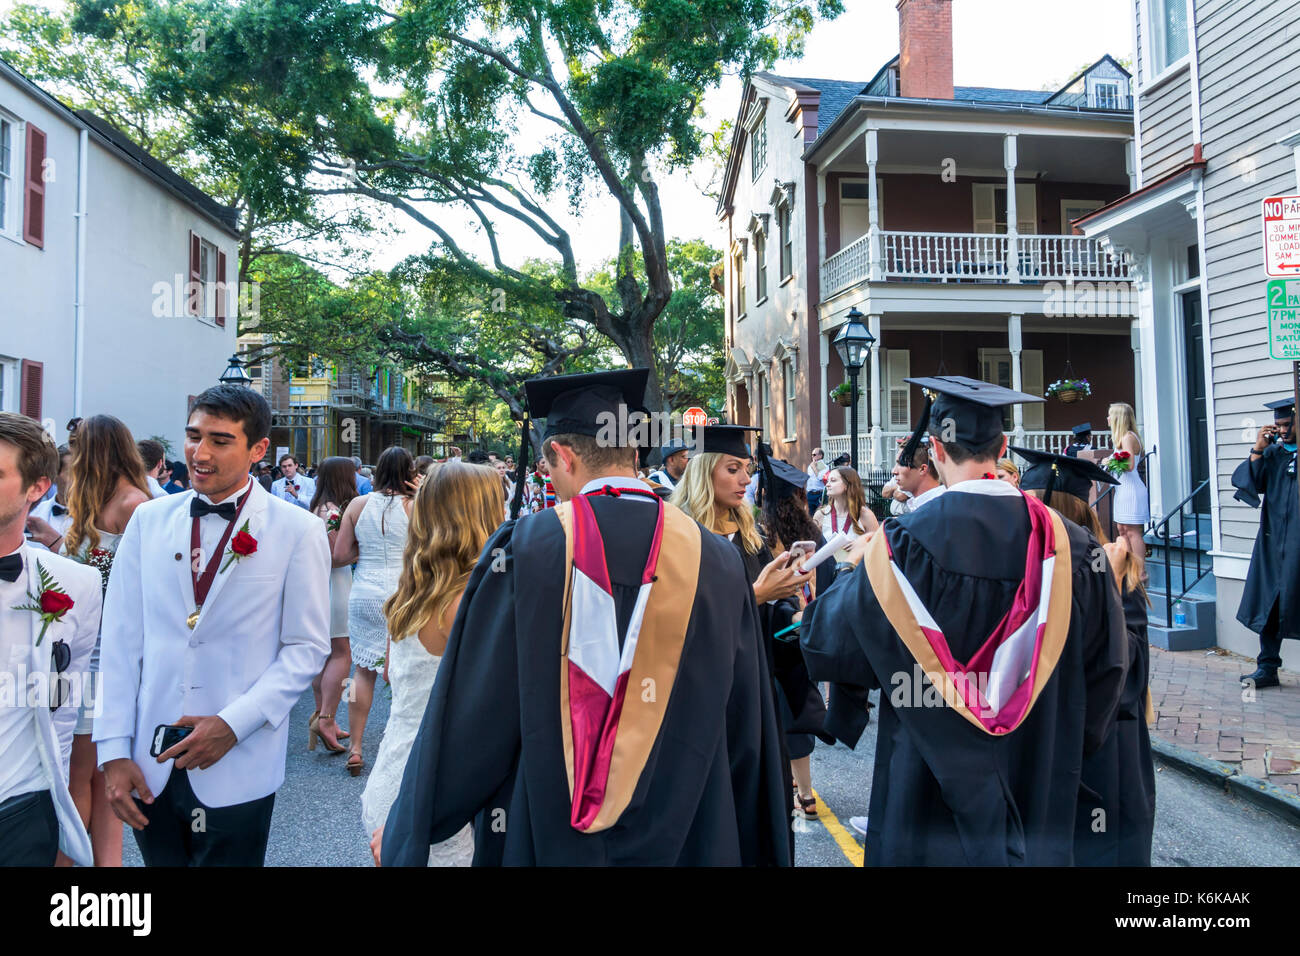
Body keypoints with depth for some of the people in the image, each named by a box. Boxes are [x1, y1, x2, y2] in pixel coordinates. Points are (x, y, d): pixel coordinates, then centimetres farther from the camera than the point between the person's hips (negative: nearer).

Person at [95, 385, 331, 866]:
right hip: (149, 764, 3)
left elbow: (308, 646, -6)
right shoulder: (148, 520, 3)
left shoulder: (297, 531, -7)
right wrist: (114, 751, -1)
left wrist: (234, 724, -14)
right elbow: (121, 639, 3)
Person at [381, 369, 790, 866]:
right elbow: (746, 729, -2)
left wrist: (405, 830, 5)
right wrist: (756, 848, 13)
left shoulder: (522, 548, -16)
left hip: (546, 837, -1)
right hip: (687, 838, 2)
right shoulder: (718, 560, -9)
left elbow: (466, 716, -11)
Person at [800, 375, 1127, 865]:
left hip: (934, 775, -3)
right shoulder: (1063, 539, -9)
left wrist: (858, 566, 6)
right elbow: (1106, 659, 1)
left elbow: (830, 640, -12)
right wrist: (1059, 748, 15)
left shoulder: (906, 542, -20)